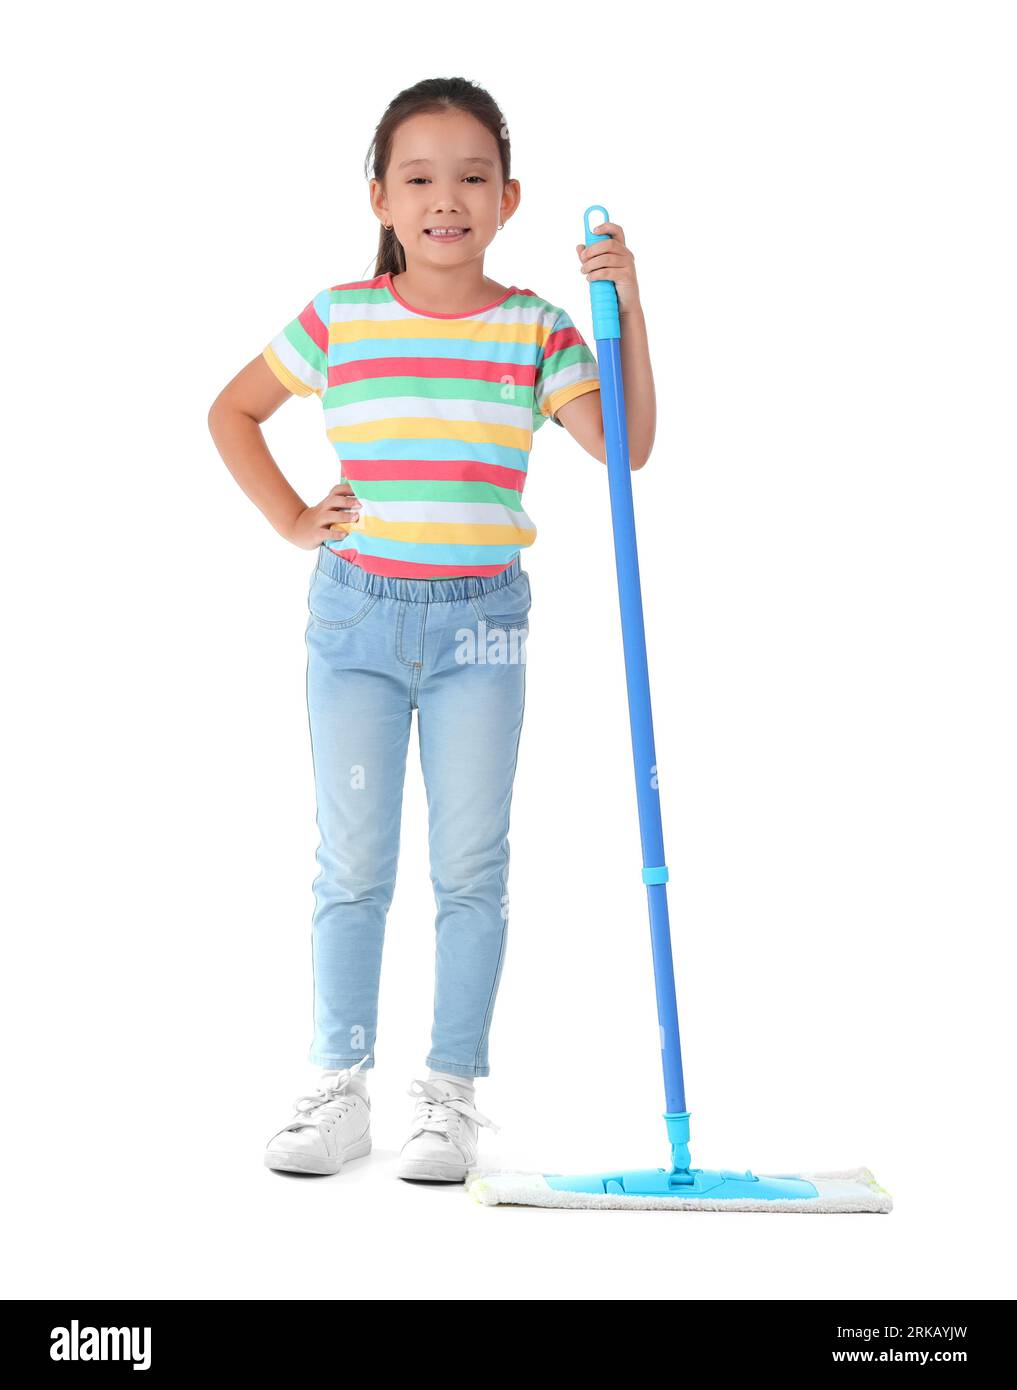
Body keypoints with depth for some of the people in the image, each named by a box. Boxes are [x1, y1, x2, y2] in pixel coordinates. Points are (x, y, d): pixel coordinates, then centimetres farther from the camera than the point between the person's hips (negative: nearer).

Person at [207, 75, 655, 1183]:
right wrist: (291, 520, 3)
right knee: (351, 865, 7)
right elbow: (232, 411, 13)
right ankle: (340, 1089, 18)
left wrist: (626, 311, -16)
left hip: (480, 620, 0)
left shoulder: (536, 329, 0)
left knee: (472, 870, 5)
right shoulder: (338, 319, 1)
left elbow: (624, 447, -10)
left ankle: (452, 1093, 17)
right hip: (356, 612, 1)